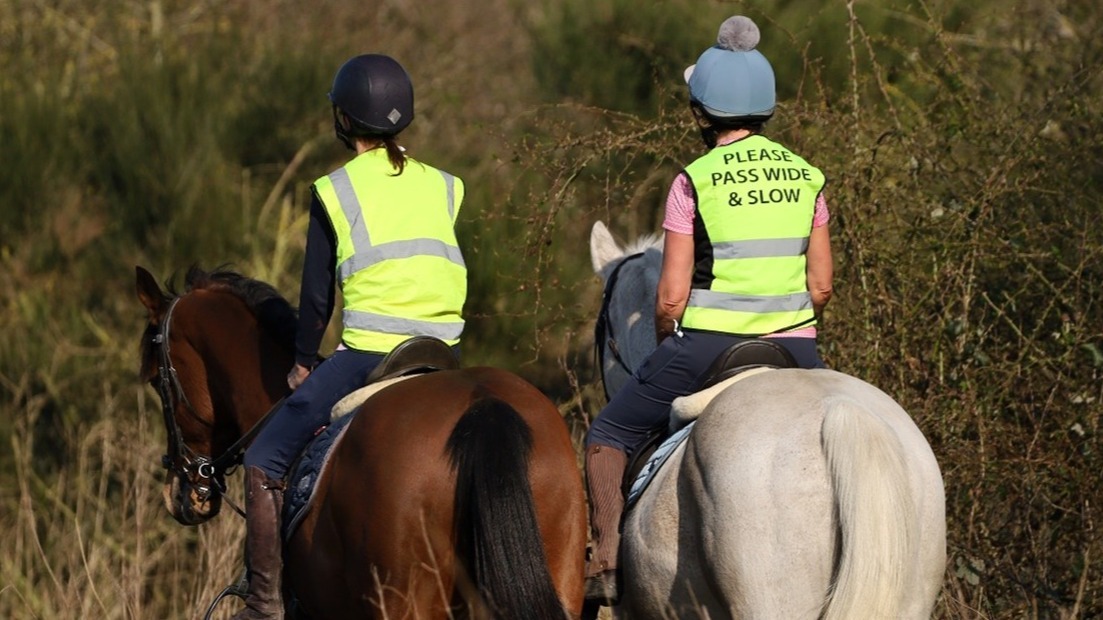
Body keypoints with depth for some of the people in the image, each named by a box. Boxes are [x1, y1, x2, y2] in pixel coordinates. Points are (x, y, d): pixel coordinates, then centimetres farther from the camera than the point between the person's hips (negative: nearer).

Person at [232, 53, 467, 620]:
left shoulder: (335, 192, 0)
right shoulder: (443, 188, 13)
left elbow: (317, 293, 2)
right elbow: (455, 278, 16)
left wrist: (304, 362, 16)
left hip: (367, 354, -5)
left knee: (263, 462, 4)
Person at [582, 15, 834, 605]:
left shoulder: (694, 181, -7)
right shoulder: (807, 177, 5)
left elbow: (671, 297, -7)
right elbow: (821, 285, 6)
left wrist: (664, 351, 11)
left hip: (706, 345, -3)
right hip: (795, 352, 3)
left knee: (609, 436, 15)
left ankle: (604, 558, 2)